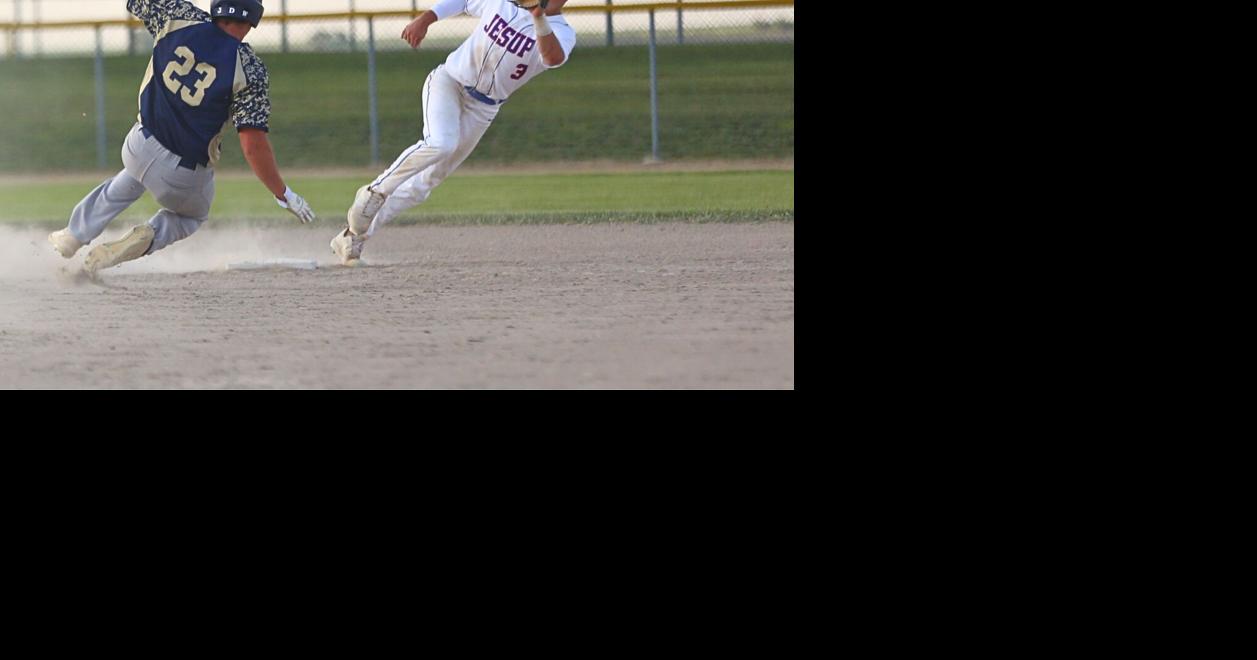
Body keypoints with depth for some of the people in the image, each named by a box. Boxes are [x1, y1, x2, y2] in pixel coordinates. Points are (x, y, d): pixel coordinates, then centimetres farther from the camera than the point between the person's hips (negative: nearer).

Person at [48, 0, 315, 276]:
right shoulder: (250, 70, -18)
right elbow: (253, 145, -21)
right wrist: (283, 194, -14)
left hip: (140, 148, 4)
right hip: (186, 177, -3)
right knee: (192, 216, 30)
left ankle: (73, 236, 42)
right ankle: (149, 237, 1)